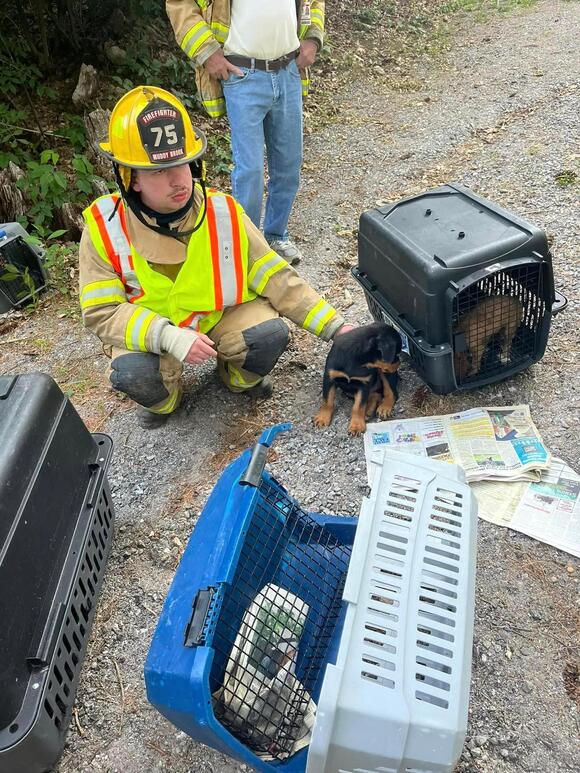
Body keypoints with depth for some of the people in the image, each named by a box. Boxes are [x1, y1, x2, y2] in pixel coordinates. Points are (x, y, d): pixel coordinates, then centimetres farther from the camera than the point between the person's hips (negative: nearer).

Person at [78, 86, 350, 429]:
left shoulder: (223, 213, -15)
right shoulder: (104, 228, -19)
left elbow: (276, 278, -13)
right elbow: (101, 312, -18)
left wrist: (334, 326, -18)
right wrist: (168, 336, -35)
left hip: (222, 315, 2)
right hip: (150, 330, -1)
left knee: (271, 333, -25)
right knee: (133, 373, -32)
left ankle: (239, 377, 12)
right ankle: (164, 400, 8)